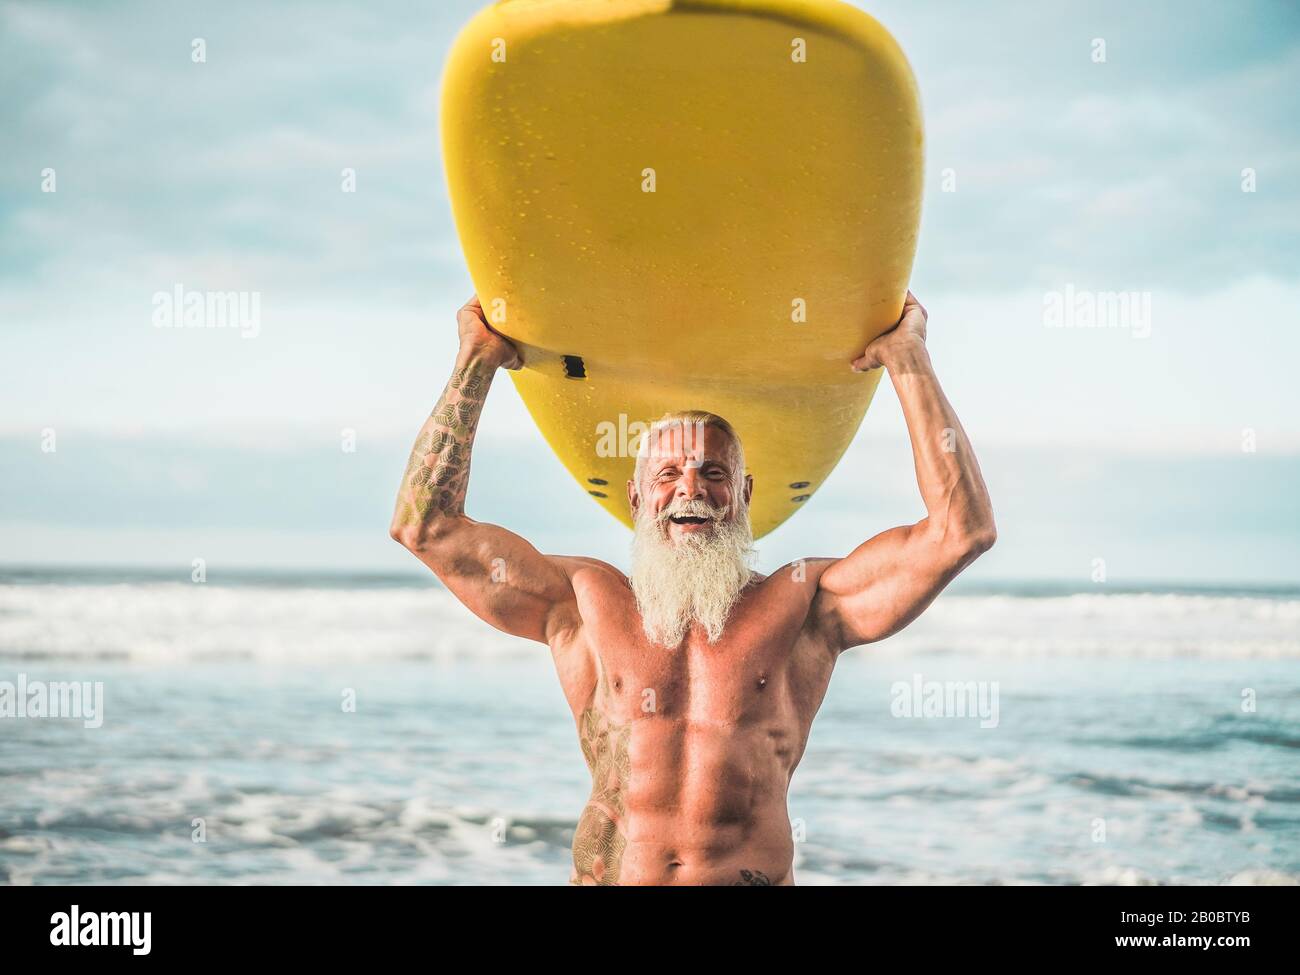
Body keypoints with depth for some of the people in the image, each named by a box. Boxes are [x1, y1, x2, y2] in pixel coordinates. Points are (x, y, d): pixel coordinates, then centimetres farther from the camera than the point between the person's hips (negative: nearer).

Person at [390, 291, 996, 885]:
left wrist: (907, 359, 7)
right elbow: (424, 524, 13)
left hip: (757, 876, 0)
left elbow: (961, 531, 6)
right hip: (607, 876, 0)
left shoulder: (802, 606, 11)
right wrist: (477, 361, 13)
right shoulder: (584, 603, 14)